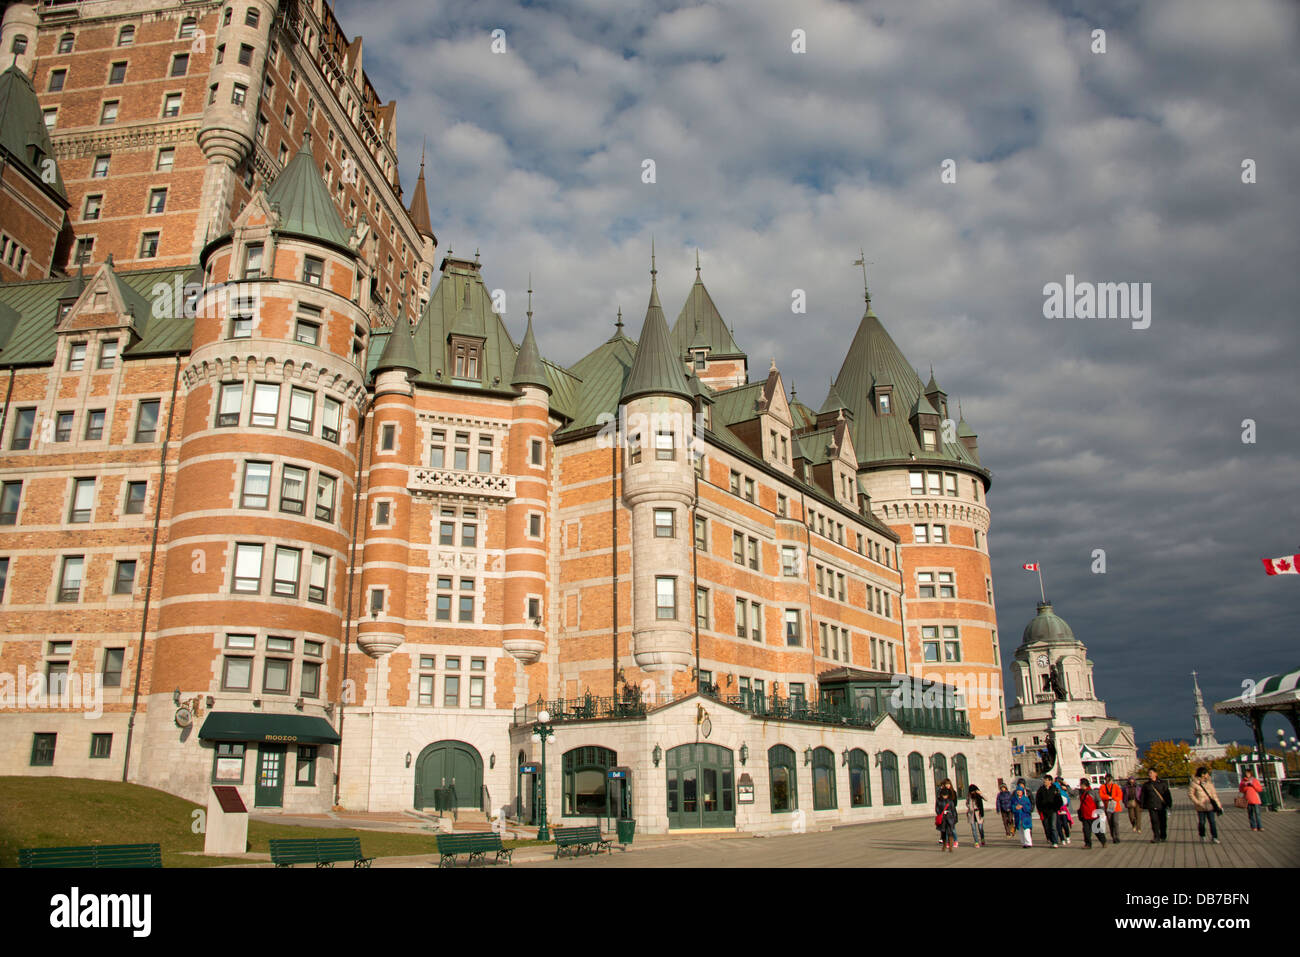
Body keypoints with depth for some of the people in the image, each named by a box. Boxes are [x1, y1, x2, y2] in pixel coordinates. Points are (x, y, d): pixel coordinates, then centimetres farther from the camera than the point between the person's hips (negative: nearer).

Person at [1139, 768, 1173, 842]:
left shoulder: (1162, 784, 8)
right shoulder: (1146, 785, 11)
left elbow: (1167, 794, 9)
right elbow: (1142, 796, 14)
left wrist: (1169, 803, 1)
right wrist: (1143, 805, 7)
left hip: (1162, 806, 0)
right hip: (1152, 807, 0)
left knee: (1163, 822, 5)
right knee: (1154, 822, -8)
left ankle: (1163, 837, 23)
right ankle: (1156, 838, -7)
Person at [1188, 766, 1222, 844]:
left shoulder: (1209, 782, 7)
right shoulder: (1194, 783, -6)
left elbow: (1214, 793, 12)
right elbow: (1190, 793, -3)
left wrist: (1218, 805, 9)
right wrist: (1197, 802, -12)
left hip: (1210, 805, 3)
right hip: (1201, 807, -3)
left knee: (1212, 821, -5)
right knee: (1201, 822, 5)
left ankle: (1214, 838, 0)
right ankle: (1202, 837, 23)